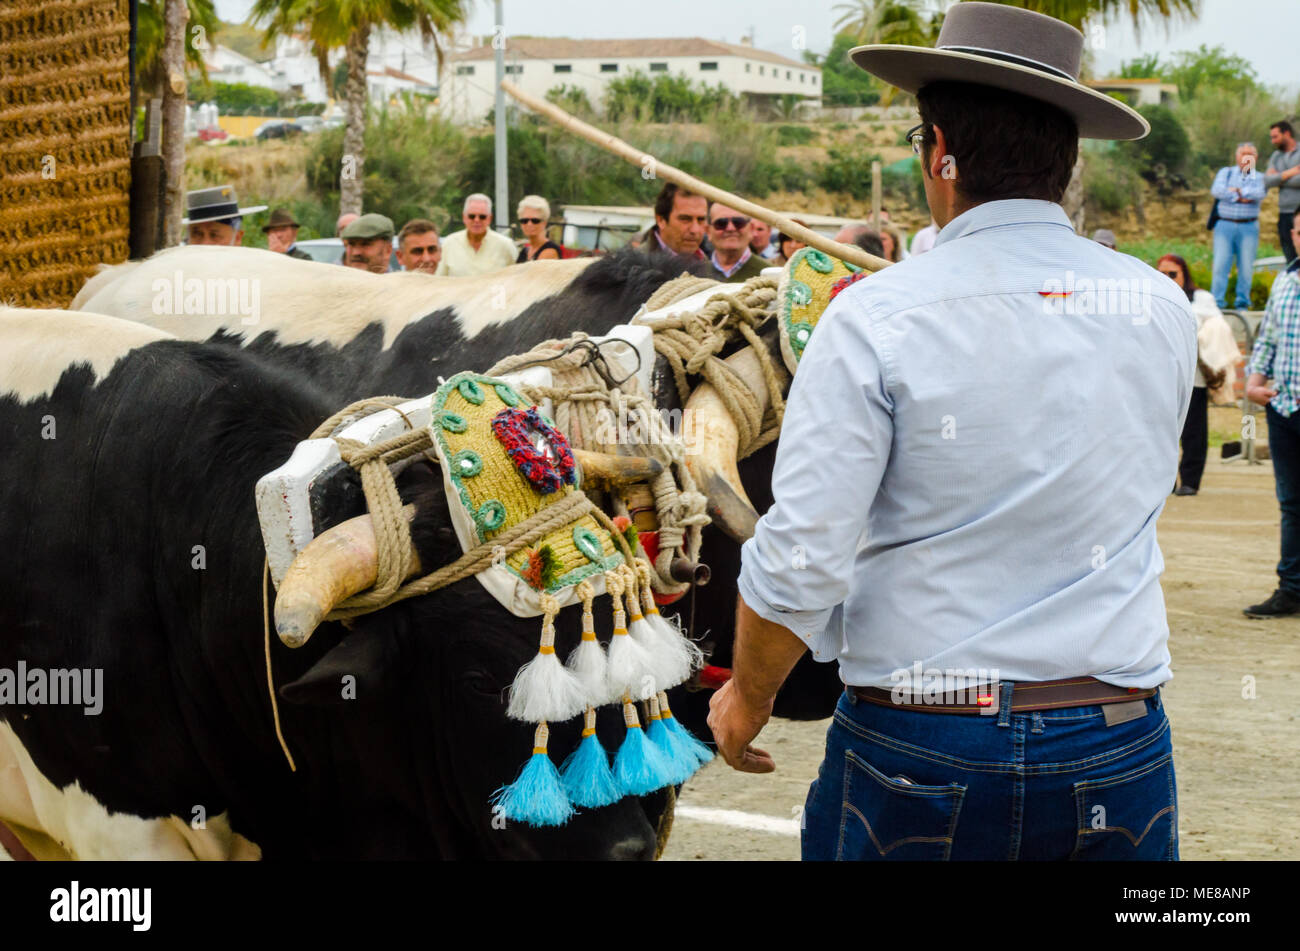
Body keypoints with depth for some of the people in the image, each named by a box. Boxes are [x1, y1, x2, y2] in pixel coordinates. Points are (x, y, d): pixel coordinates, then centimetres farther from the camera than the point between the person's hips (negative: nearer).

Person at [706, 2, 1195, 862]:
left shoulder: (874, 319, -11)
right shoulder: (1164, 313, 1)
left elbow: (798, 564, -13)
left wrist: (748, 695, 5)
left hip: (919, 752, -3)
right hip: (1120, 749, 3)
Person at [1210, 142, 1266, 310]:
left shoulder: (1258, 177, 11)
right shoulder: (1226, 172, 13)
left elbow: (1259, 194, -10)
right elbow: (1216, 190, -5)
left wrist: (1237, 191, -8)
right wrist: (1240, 198, -10)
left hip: (1248, 228, 0)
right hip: (1225, 225, 0)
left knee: (1246, 267, -1)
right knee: (1220, 265, -7)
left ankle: (1243, 303, 8)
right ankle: (1217, 302, -4)